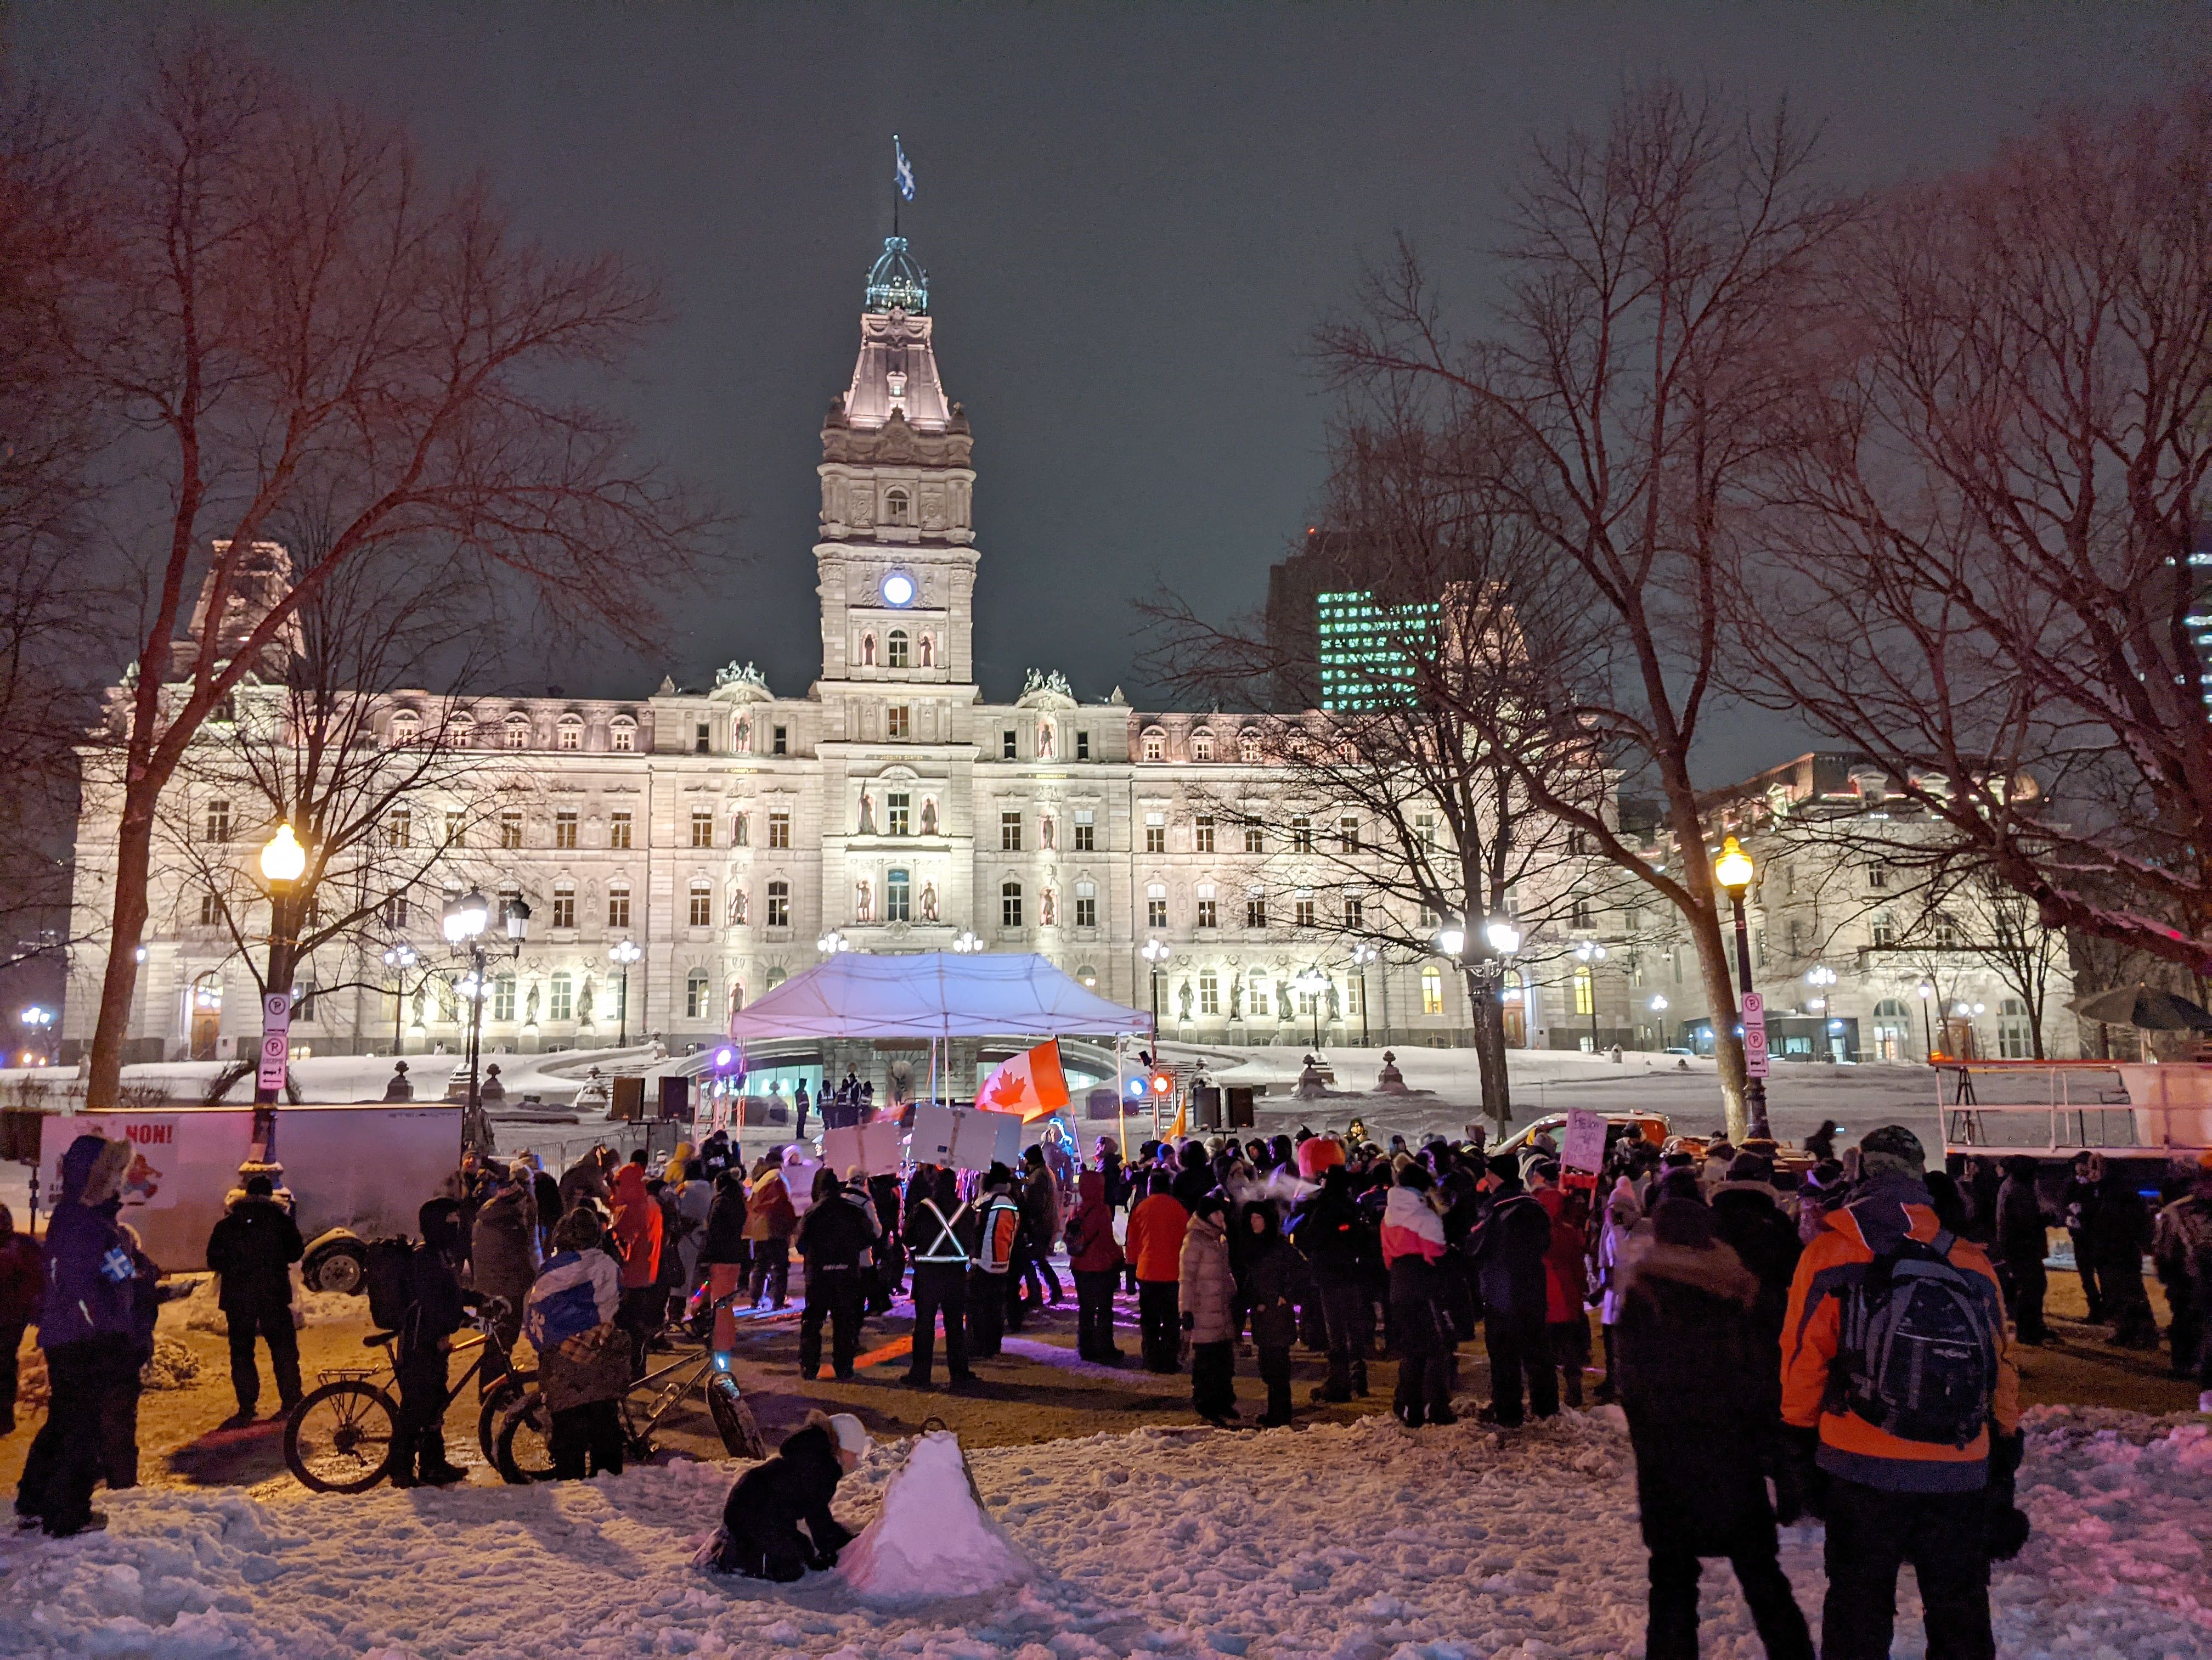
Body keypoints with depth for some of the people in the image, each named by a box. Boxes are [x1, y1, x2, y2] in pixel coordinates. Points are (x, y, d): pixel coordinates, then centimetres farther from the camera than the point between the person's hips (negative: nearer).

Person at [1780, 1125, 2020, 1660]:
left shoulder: (1828, 1256, -8)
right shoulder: (1973, 1264, 1)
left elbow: (1803, 1359, -6)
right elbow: (2001, 1371, 7)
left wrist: (1798, 1445, 6)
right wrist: (2005, 1457, 18)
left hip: (1863, 1468, -2)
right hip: (1960, 1475, 3)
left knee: (1858, 1607, 11)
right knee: (1960, 1614, 19)